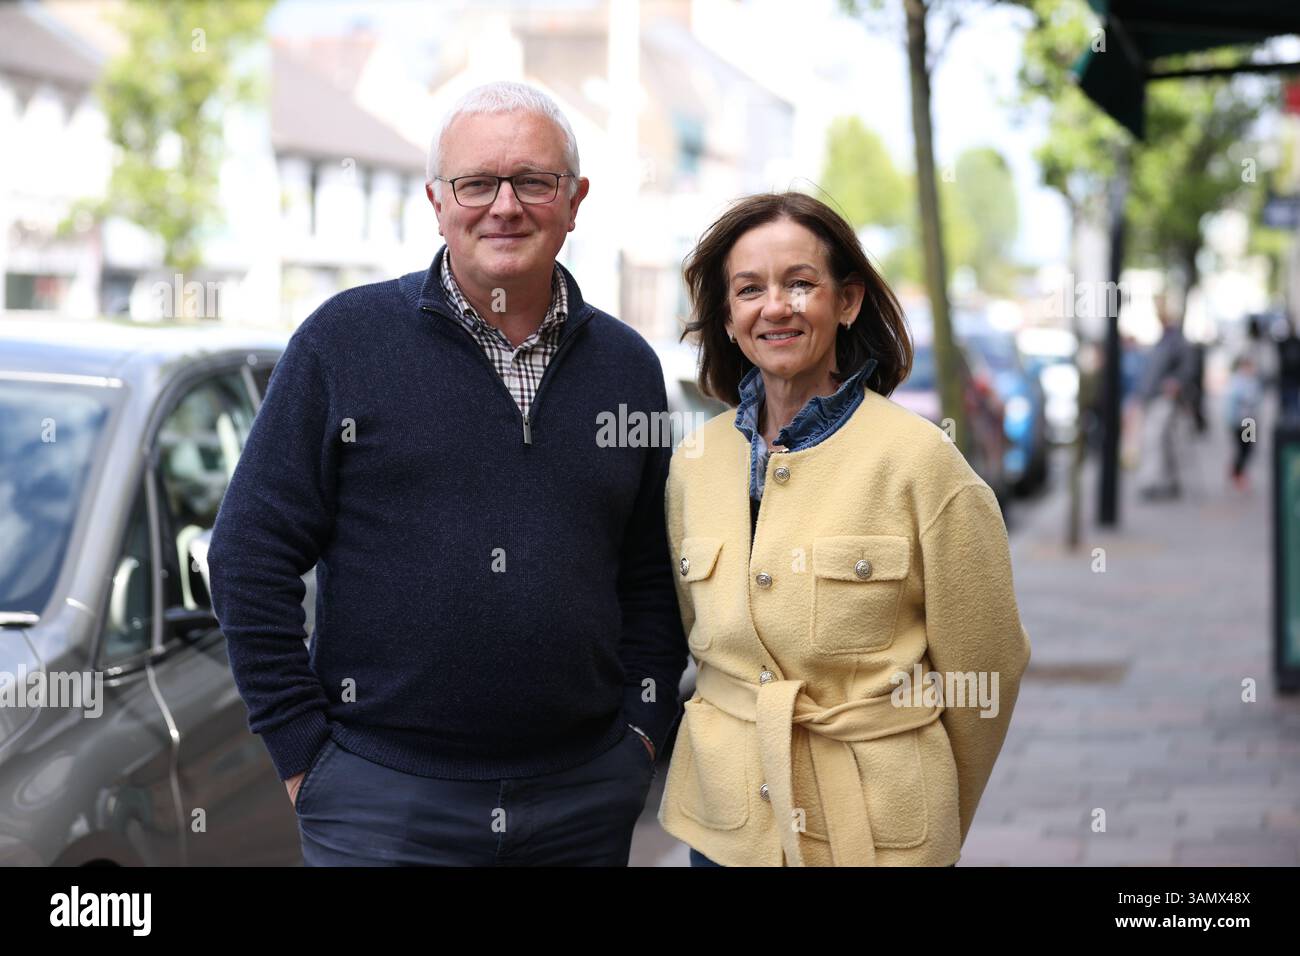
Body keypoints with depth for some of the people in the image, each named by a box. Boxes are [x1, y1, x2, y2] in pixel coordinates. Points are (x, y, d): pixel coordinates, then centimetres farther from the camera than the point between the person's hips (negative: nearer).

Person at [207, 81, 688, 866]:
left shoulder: (627, 366, 9)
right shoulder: (346, 339, -1)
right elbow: (251, 559, -2)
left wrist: (643, 729, 5)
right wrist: (303, 752, -5)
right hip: (383, 798, -3)